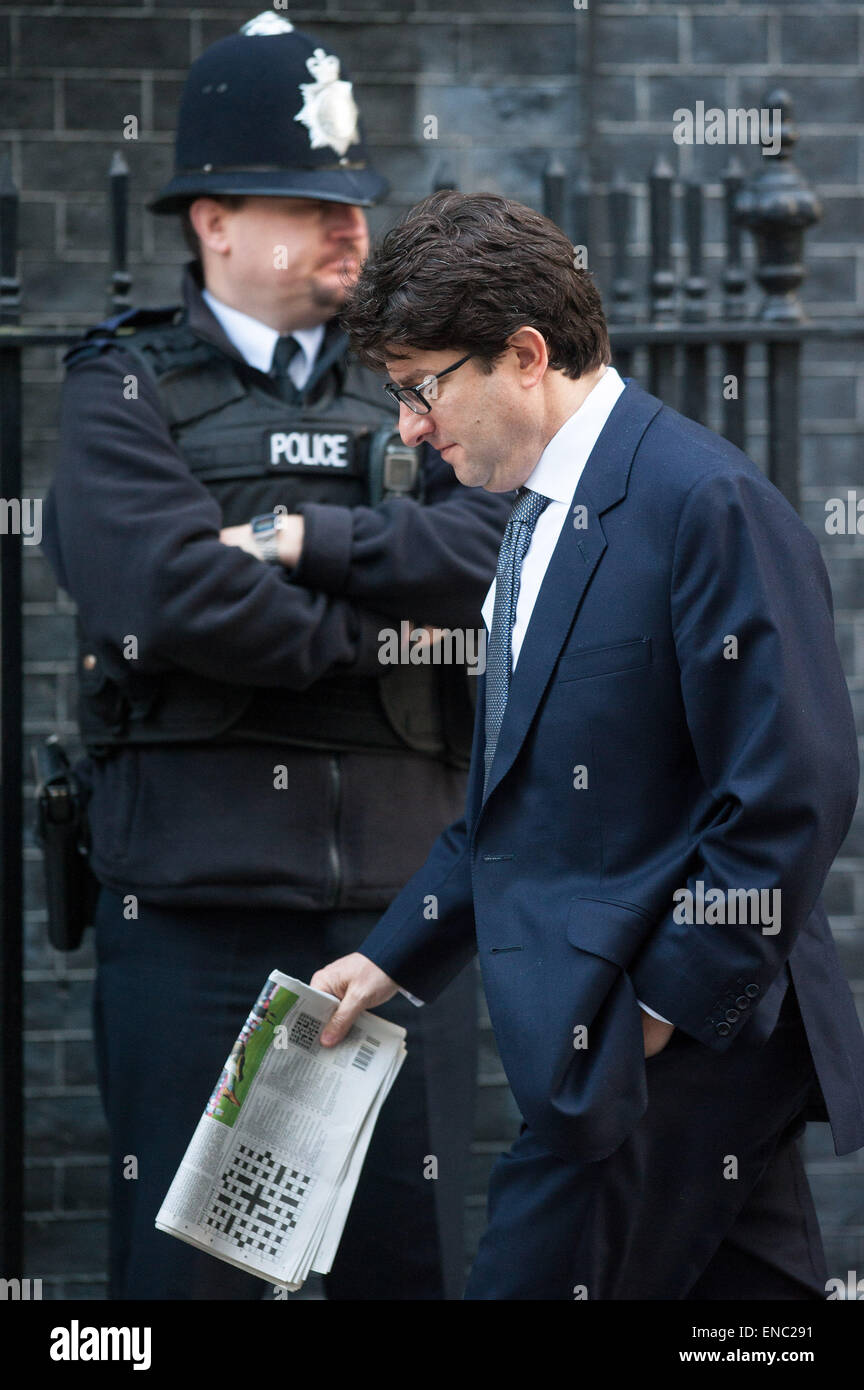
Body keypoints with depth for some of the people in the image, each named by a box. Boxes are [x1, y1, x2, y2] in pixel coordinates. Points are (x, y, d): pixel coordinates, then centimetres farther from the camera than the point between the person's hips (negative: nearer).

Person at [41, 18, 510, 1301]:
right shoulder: (125, 393, 3)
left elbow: (496, 550, -2)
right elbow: (177, 599, -15)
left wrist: (312, 539, -11)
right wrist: (376, 628, -6)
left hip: (400, 892, 4)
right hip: (196, 900, -4)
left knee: (413, 1250, 6)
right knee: (188, 1256, 0)